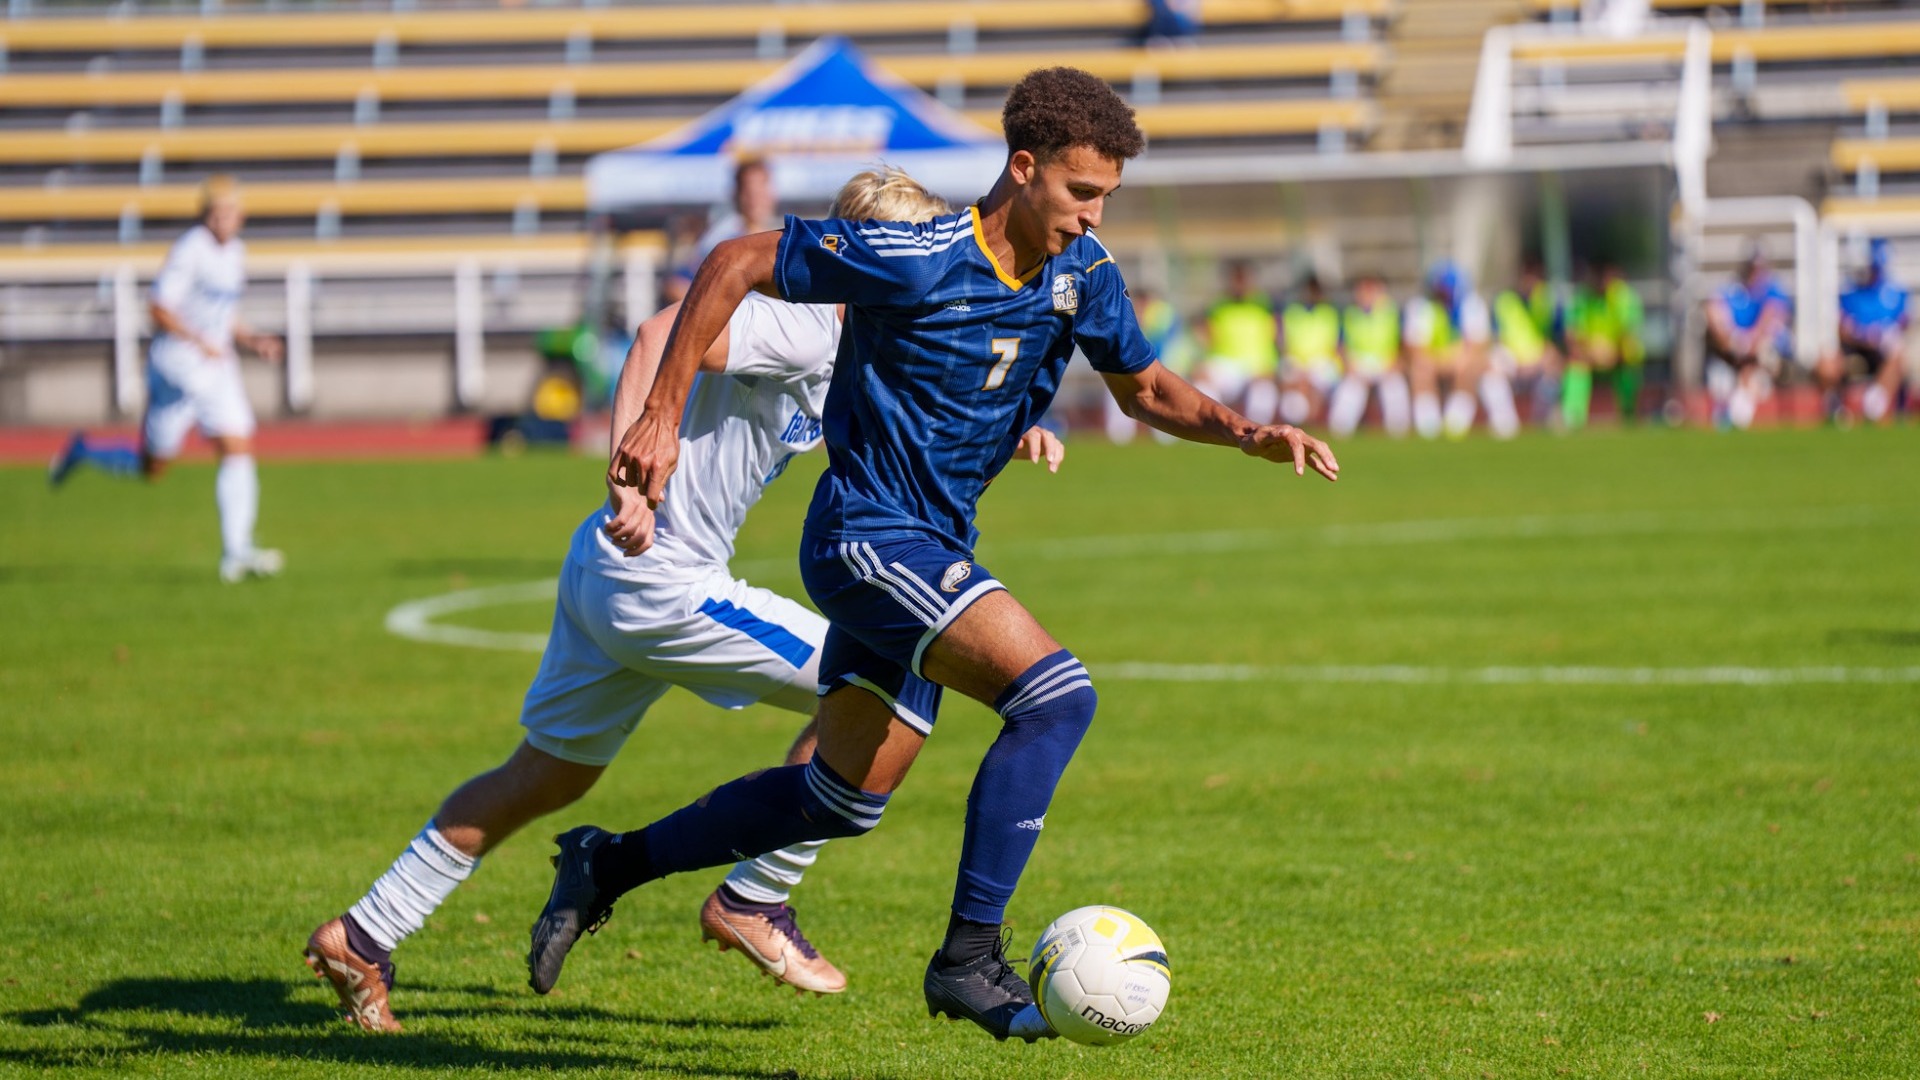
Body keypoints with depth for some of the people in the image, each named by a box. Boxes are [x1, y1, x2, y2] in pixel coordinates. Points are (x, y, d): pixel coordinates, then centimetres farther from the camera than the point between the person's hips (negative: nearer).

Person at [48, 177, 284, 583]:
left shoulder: (235, 252, 11)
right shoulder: (190, 250, -15)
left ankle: (236, 554, -10)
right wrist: (201, 343, -27)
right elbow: (159, 308, -20)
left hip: (217, 366, 7)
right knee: (152, 465, 4)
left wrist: (252, 340, 7)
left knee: (238, 451, -8)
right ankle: (82, 451, 30)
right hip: (176, 366, -7)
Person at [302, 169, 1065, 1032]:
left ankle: (363, 938, 21)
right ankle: (753, 903, 3)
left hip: (607, 571, 10)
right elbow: (665, 332, -32)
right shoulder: (799, 327, -17)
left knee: (548, 775, 19)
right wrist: (631, 478, -41)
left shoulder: (842, 342, 14)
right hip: (658, 583, -10)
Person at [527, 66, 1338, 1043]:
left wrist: (1249, 434, -3)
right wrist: (661, 418, -15)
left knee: (845, 800, 16)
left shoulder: (1082, 273, 1)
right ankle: (969, 955, -20)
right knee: (1055, 692, -25)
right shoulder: (917, 261, -20)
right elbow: (735, 265, -13)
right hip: (866, 532, -9)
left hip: (932, 551, 9)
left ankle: (609, 865, 31)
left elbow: (1145, 389, 16)